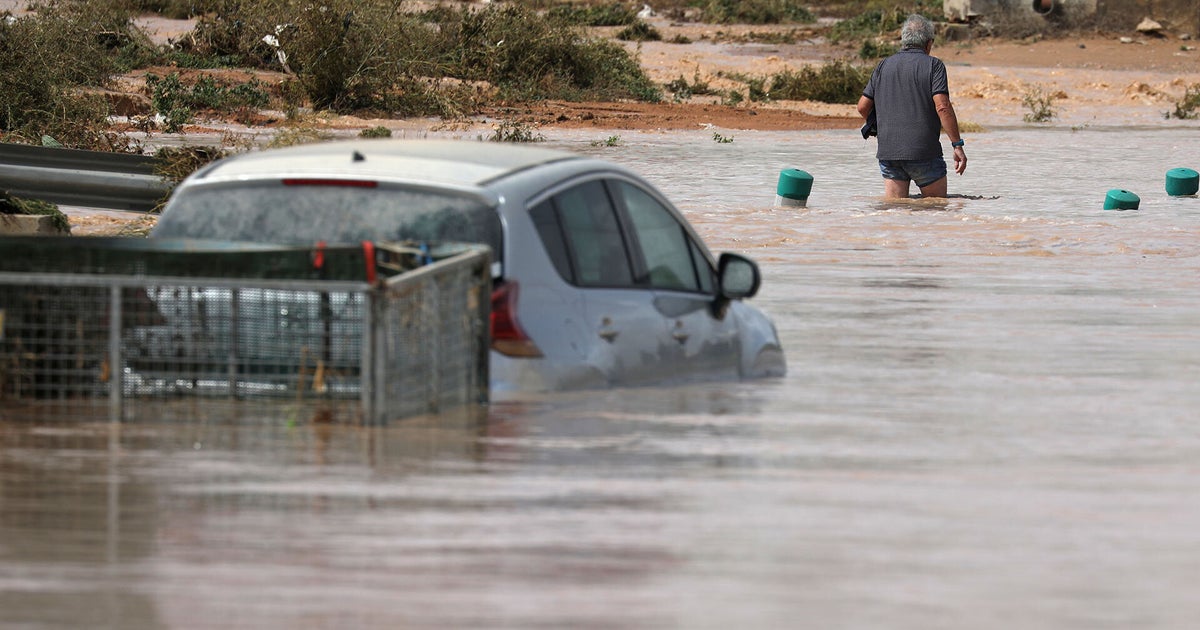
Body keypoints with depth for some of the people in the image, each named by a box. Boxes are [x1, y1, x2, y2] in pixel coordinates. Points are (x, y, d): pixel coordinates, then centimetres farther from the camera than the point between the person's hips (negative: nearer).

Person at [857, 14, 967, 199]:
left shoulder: (884, 66, 11)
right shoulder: (933, 65, -3)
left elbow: (863, 107, 11)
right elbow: (942, 107, -13)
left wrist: (874, 125, 32)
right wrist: (957, 145, -11)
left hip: (888, 152, 4)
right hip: (924, 152, -4)